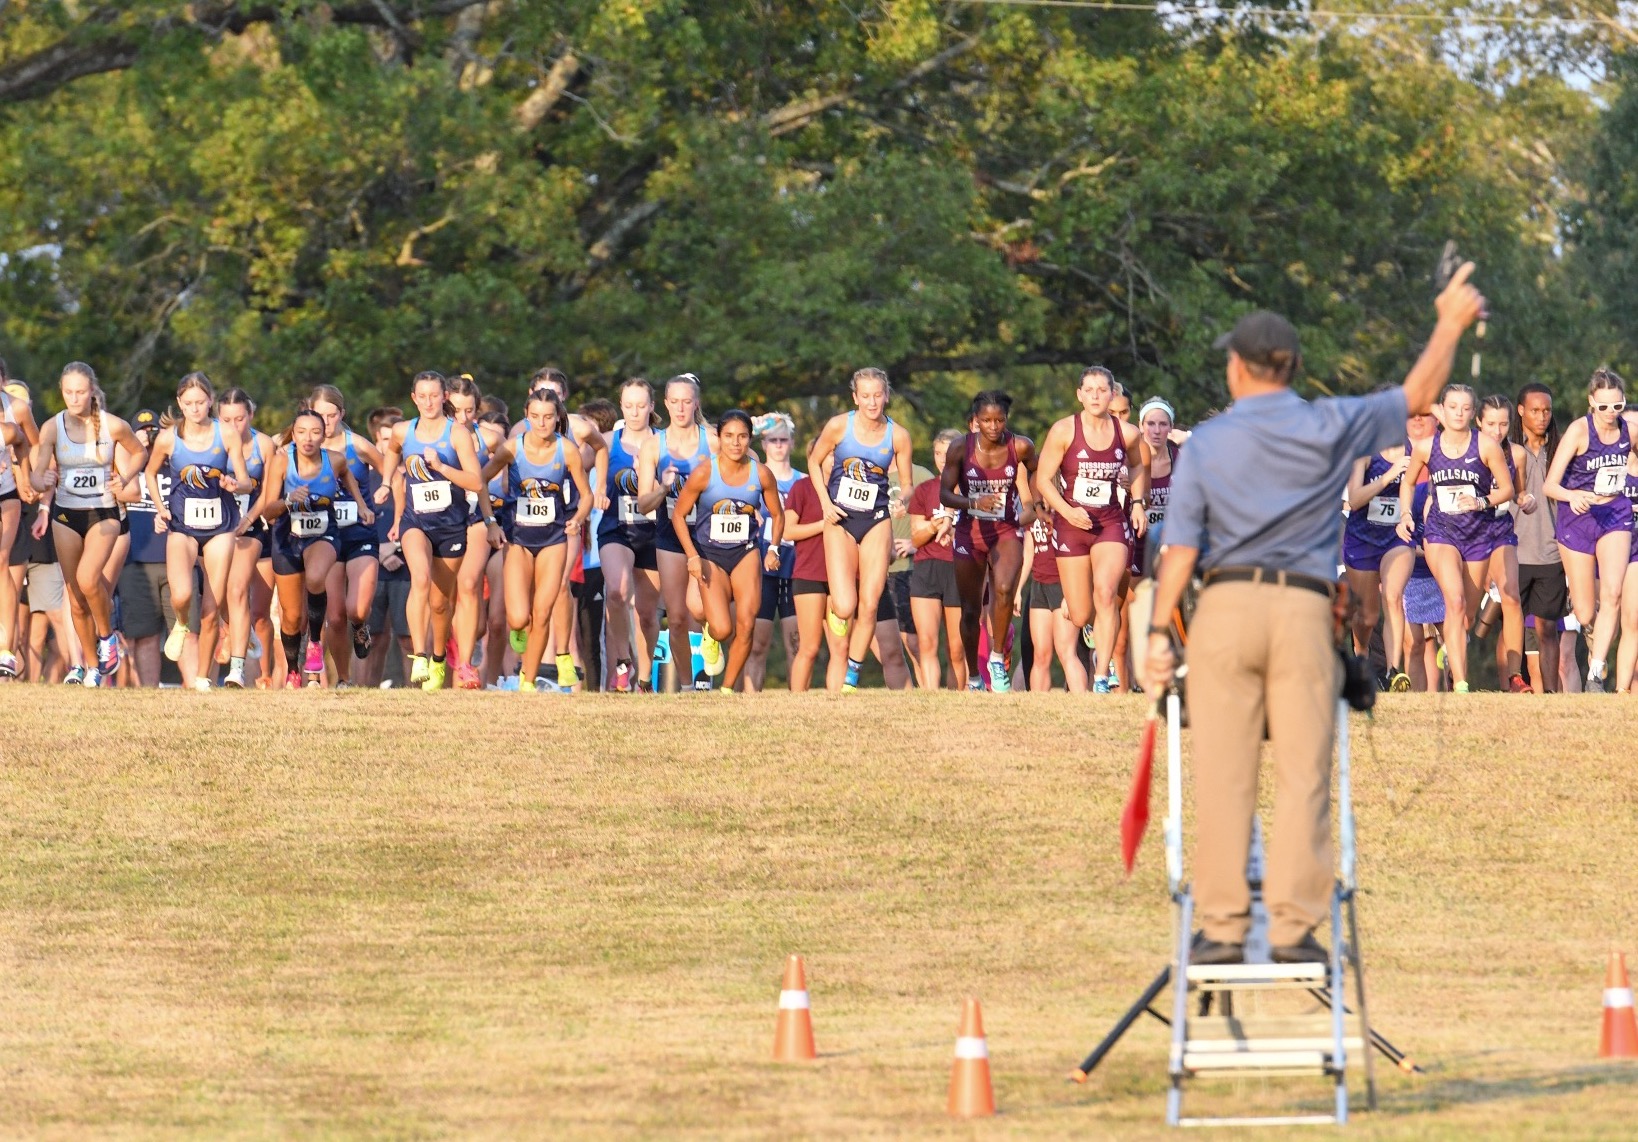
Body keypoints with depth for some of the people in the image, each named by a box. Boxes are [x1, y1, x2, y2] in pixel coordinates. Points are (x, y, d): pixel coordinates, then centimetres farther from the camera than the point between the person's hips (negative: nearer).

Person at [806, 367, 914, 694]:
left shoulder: (898, 436, -4)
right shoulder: (838, 426, -7)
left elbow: (907, 488, 4)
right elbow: (814, 462, 9)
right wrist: (826, 503, -3)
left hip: (876, 523, 1)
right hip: (840, 521, -1)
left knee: (869, 606, -3)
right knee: (845, 607, -13)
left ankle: (851, 676, 12)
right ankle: (836, 609, 26)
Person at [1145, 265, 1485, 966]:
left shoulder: (1205, 445, 3)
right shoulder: (1328, 428, 3)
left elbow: (1181, 547, -2)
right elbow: (1416, 398, 15)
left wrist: (1159, 634, -1)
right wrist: (1451, 324, 27)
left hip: (1226, 606, 0)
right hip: (1305, 610, 0)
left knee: (1223, 775, 0)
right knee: (1303, 775, 1)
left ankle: (1222, 926, -3)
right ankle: (1294, 926, -4)